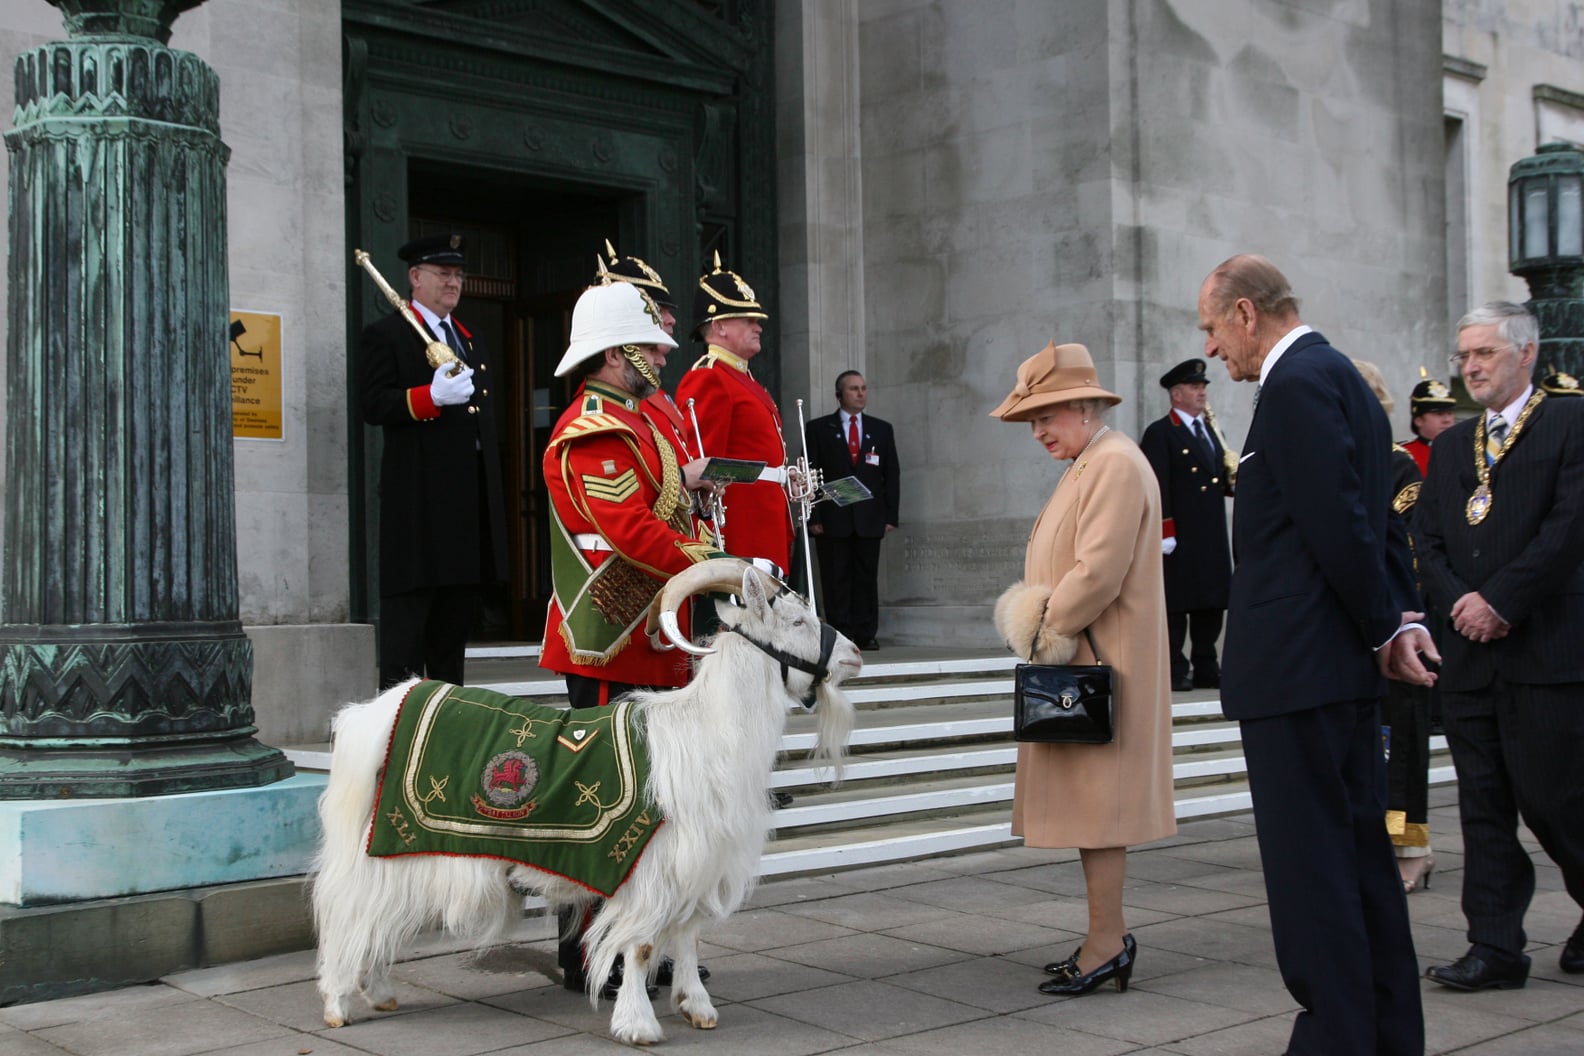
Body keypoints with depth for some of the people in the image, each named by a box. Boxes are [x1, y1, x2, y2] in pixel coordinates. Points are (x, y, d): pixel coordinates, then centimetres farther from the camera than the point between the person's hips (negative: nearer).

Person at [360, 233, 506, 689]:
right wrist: (432, 396, -26)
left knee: (461, 606, 11)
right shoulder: (385, 335, 0)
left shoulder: (472, 342, 24)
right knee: (409, 608, -7)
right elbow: (374, 406, -11)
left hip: (473, 496, 8)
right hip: (418, 499, -7)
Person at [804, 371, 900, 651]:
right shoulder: (818, 428, 6)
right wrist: (813, 517, -6)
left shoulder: (882, 429, 13)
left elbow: (892, 474, 12)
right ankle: (840, 634, 3)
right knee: (836, 579, -1)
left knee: (867, 577, 2)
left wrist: (891, 515, 3)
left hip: (869, 519, 2)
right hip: (832, 519, -2)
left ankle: (865, 634, 6)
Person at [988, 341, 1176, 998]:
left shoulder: (1117, 465, -15)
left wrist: (1048, 632, -14)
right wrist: (1039, 623, 9)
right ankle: (1109, 937, 19)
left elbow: (1099, 571, -23)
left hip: (1099, 664, -10)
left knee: (1094, 796, -7)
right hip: (1078, 662, 10)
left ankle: (1106, 942, -2)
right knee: (1089, 797, 12)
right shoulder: (1090, 466, 18)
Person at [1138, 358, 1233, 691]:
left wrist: (1233, 483, 4)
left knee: (1212, 604, 9)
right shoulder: (1160, 433, -4)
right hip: (1181, 538, -7)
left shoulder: (1211, 430, 20)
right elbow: (1158, 488, -11)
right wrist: (1166, 534, -17)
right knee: (1176, 605, -4)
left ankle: (1206, 670, 16)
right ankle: (1174, 672, 1)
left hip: (1213, 537, 8)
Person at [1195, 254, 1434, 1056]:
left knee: (1310, 870, -4)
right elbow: (1374, 521, 18)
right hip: (1344, 667, 11)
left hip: (1296, 666, -11)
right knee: (1362, 858, 16)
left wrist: (1384, 628, -9)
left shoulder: (1297, 382, -14)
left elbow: (1340, 524, -20)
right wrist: (1401, 620, 8)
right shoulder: (1338, 376, 18)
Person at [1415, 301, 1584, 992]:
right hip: (1469, 651, 6)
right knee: (1483, 804, 5)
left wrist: (1500, 601, -14)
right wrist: (1461, 601, -7)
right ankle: (1494, 948, 11)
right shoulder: (1451, 447, 17)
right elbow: (1428, 542, 11)